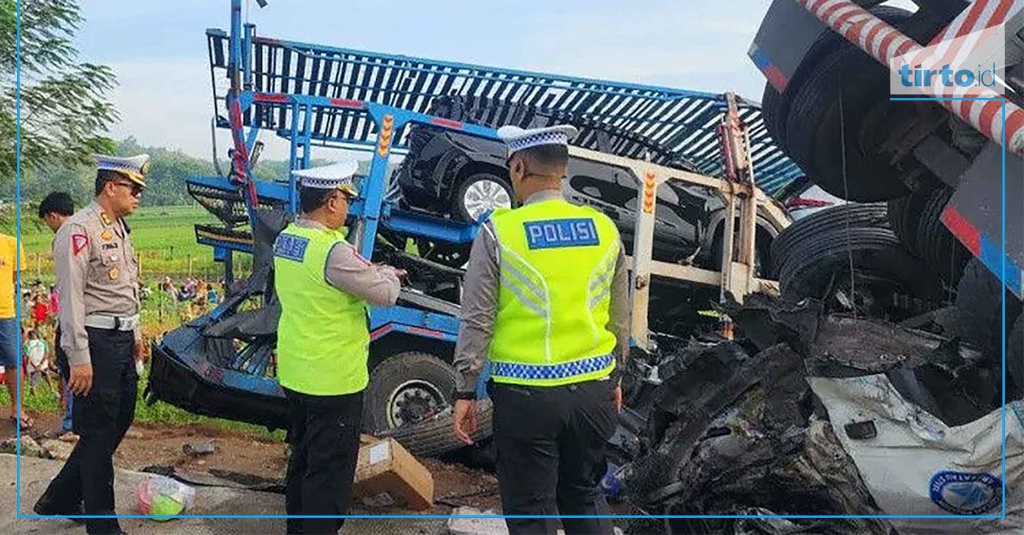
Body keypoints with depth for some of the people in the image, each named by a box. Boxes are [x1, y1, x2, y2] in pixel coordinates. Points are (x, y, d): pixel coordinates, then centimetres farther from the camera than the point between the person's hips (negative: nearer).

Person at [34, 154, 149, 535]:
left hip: (121, 340, 10)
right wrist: (79, 358, -21)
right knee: (98, 432, 0)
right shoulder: (80, 229, -14)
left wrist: (135, 334, 23)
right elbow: (71, 298, -19)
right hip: (96, 341, -9)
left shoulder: (119, 228, 15)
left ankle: (60, 500, 31)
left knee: (119, 422, 16)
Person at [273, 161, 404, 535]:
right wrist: (388, 274, 4)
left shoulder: (284, 240, 3)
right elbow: (386, 294, -18)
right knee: (330, 472, 3)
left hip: (294, 374, 9)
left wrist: (371, 273, 8)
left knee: (302, 460, 23)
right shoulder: (333, 251, -25)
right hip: (334, 379, -9)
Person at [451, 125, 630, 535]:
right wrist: (615, 377, 23)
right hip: (593, 389, 4)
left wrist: (465, 392, 2)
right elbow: (620, 318, 11)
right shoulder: (605, 229, 3)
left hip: (526, 394, -4)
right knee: (585, 494, 22)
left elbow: (477, 321, -7)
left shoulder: (498, 232, -9)